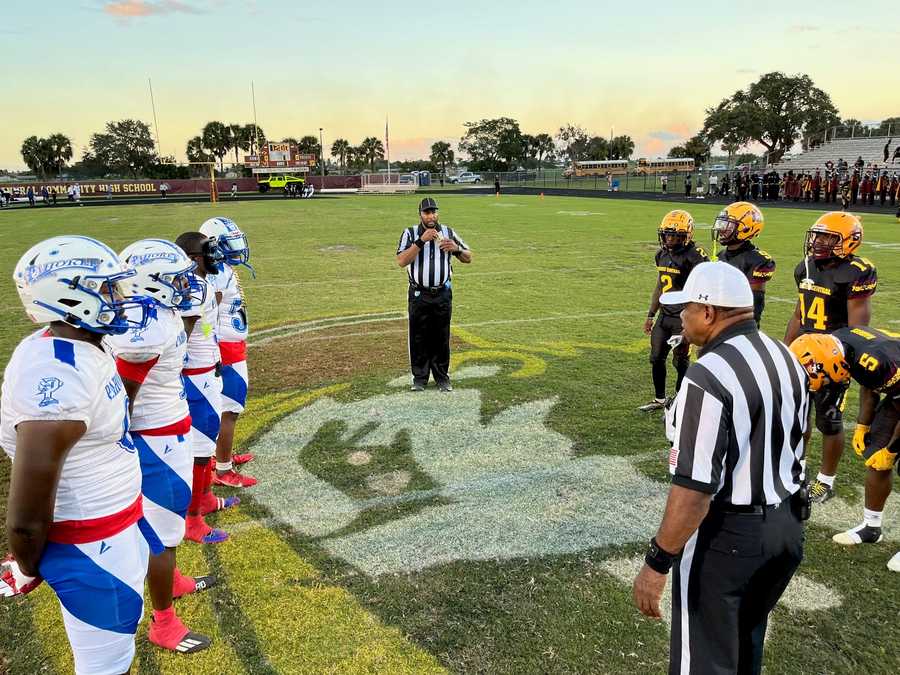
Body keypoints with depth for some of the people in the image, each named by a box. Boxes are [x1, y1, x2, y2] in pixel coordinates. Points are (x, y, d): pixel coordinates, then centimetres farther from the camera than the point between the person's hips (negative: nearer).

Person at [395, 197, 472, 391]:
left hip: (443, 295, 1)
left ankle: (442, 377, 18)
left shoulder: (448, 232, 6)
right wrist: (421, 241, -22)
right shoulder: (410, 234, 0)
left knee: (441, 339, 7)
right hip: (418, 296, -1)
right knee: (418, 338, 5)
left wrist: (456, 248, -13)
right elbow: (401, 261, -15)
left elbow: (468, 258, 8)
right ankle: (419, 378, 17)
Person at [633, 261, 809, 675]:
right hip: (787, 525, 8)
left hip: (725, 537, -8)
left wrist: (657, 563, -18)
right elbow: (791, 451, 13)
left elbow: (694, 488, -27)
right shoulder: (787, 359, 2)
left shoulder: (708, 376, -25)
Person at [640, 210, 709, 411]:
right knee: (656, 358, 11)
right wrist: (651, 315, 19)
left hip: (683, 318, -7)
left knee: (681, 361, 3)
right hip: (664, 316, 7)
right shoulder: (662, 253, 8)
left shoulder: (694, 257, -15)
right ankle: (659, 400, 27)